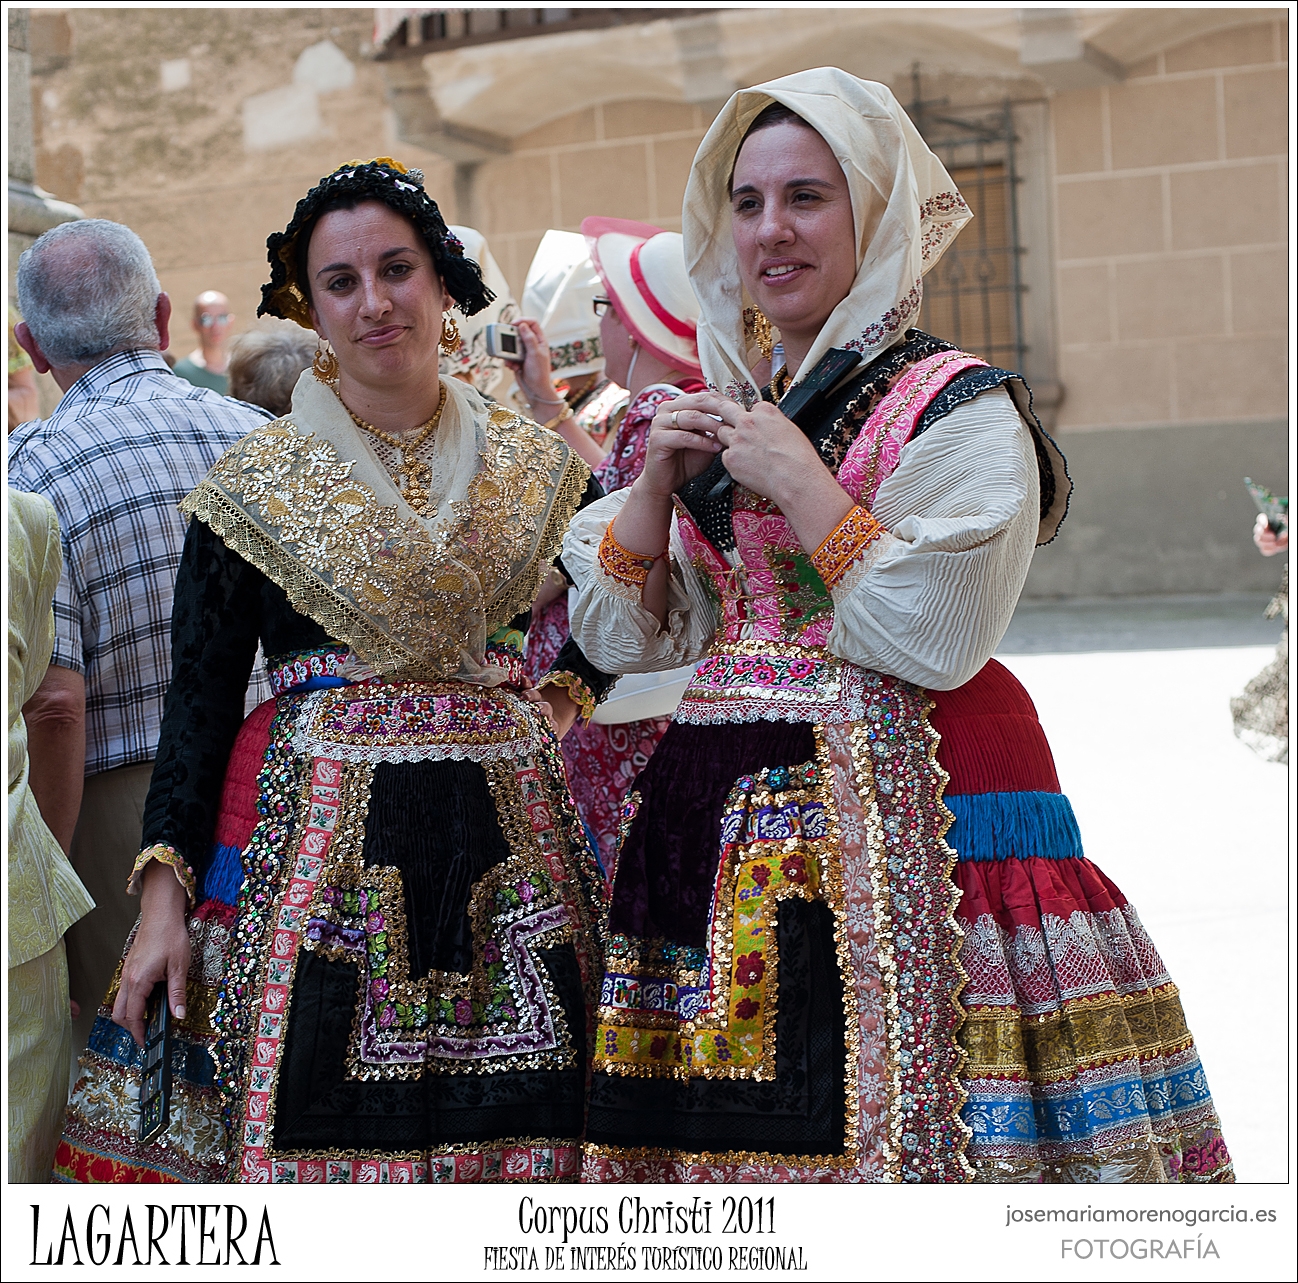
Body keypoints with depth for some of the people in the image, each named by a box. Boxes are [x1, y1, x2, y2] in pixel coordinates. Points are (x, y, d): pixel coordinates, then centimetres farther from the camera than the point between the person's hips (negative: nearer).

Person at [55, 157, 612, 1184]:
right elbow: (200, 695, 2)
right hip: (318, 840, -2)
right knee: (314, 1133, -6)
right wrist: (166, 886, -5)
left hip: (512, 834, 2)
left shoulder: (539, 467, 9)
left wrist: (563, 699, 0)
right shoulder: (258, 482, 3)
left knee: (513, 1141, -1)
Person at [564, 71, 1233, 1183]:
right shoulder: (728, 412, 15)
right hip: (726, 817, 6)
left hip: (890, 805, -6)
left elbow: (938, 640, -16)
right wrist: (659, 480, 1)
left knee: (861, 1112, -12)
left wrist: (799, 482, -14)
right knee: (718, 1122, 5)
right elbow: (628, 638, 15)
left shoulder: (956, 404, -5)